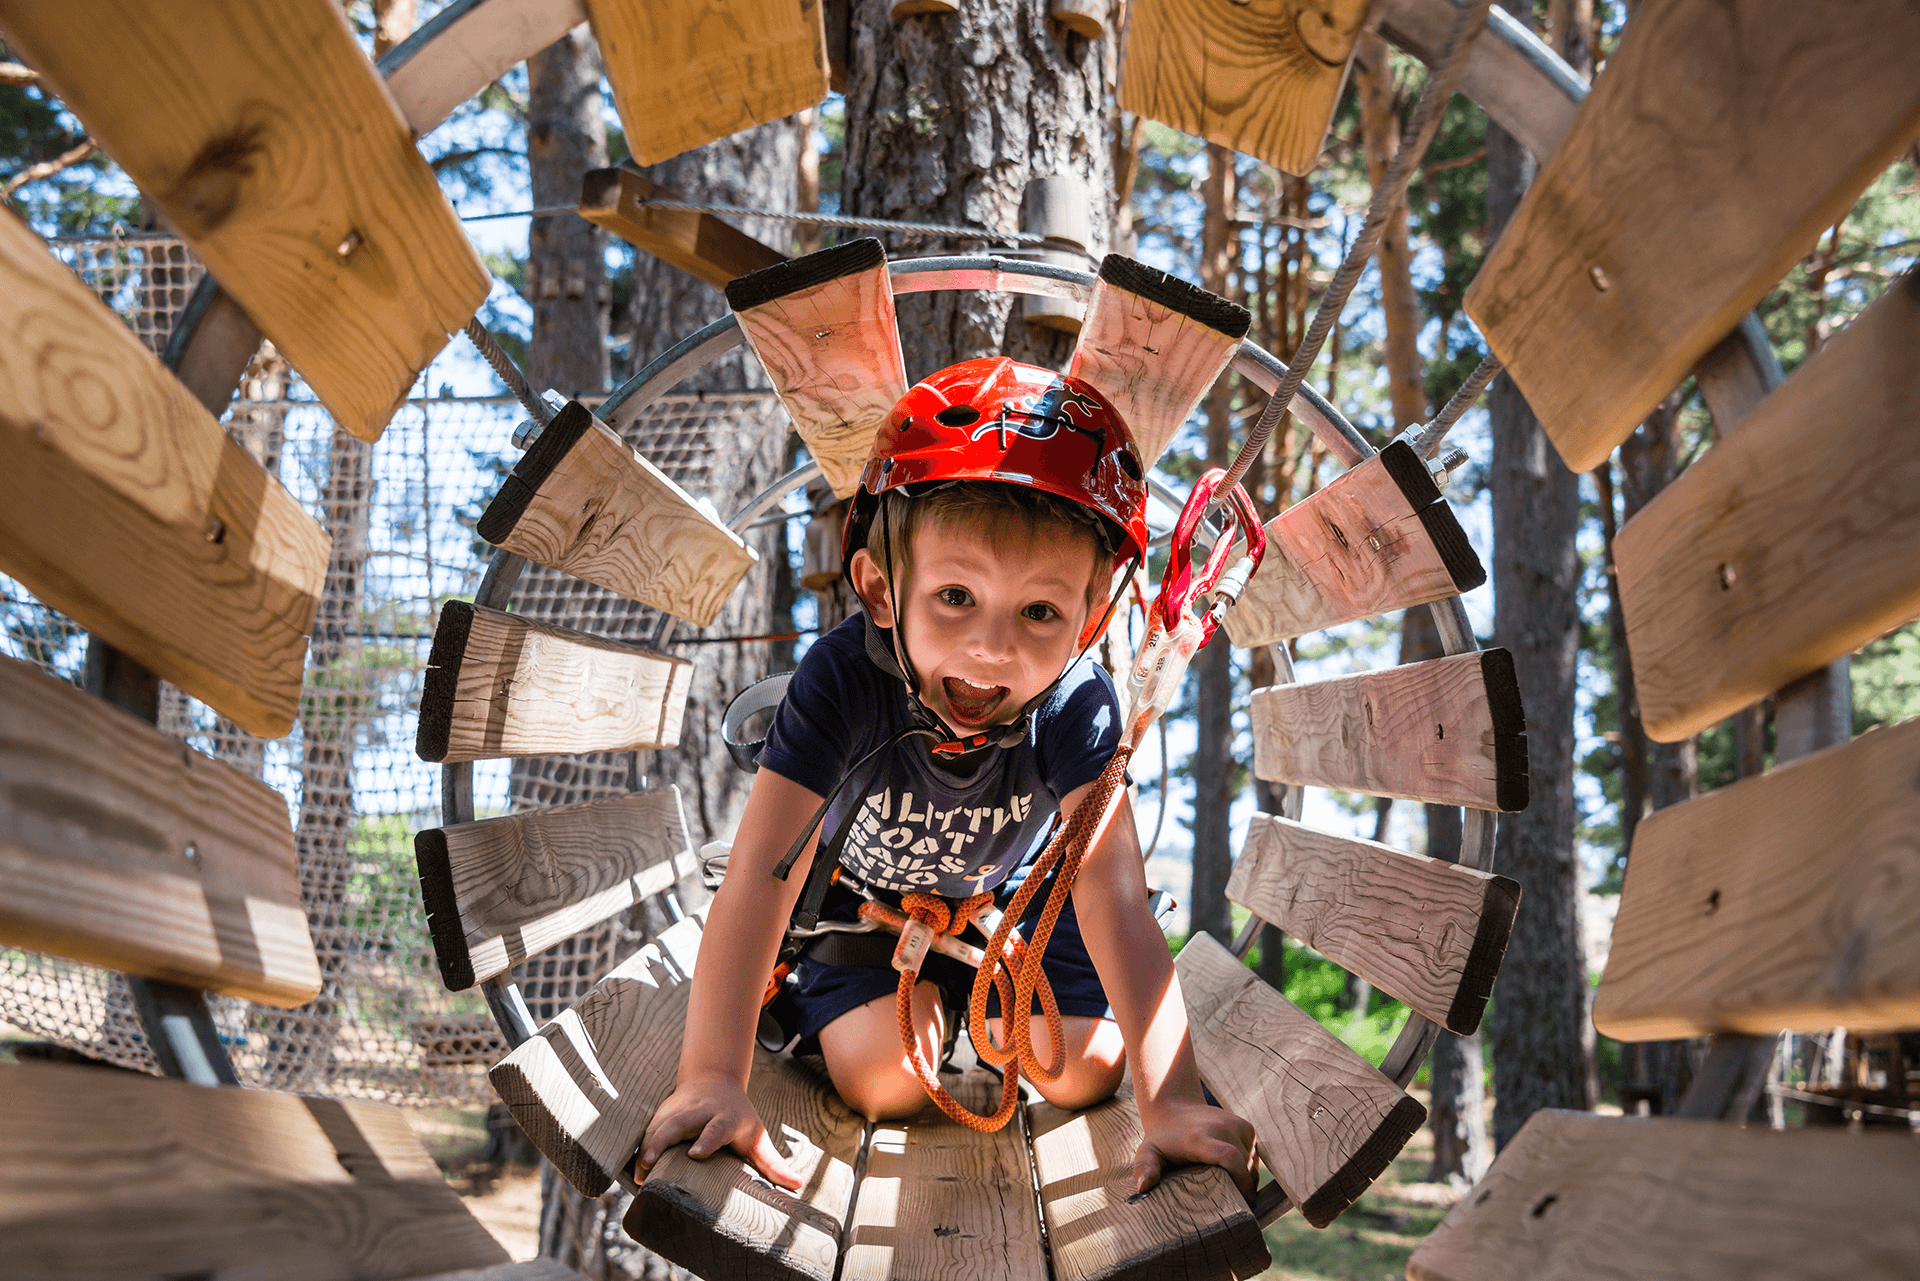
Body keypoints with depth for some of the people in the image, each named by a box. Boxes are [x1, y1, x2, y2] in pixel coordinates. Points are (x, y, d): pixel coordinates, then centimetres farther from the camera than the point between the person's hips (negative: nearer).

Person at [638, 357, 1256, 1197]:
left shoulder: (1076, 703, -35)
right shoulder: (843, 680, -39)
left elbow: (1116, 899, -41)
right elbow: (761, 873, -44)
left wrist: (1169, 1100, -51)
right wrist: (712, 1080, -54)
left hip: (1011, 893, 2)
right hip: (864, 893, -1)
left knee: (1085, 1073, -7)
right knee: (885, 1082, -16)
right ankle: (931, 999, 19)